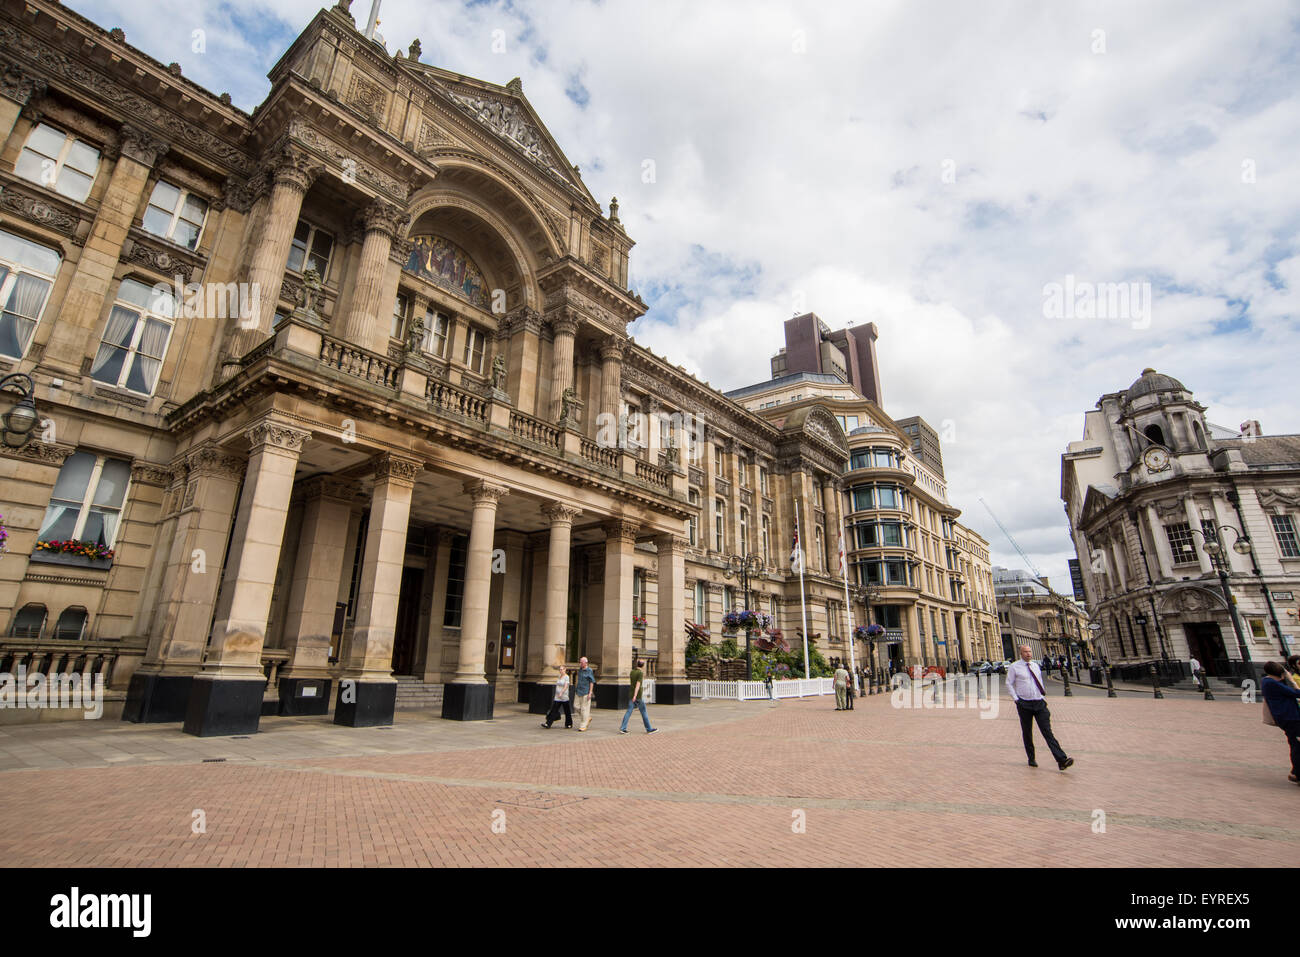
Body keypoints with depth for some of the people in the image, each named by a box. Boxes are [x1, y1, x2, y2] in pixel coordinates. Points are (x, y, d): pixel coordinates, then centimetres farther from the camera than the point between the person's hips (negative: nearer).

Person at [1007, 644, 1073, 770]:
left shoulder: (1035, 665, 10)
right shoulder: (1014, 667, -3)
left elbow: (1040, 681, 21)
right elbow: (1009, 683, 1)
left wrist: (1042, 696, 11)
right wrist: (1016, 699, -6)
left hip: (1039, 703, 3)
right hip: (1024, 704, -2)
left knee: (1047, 731, -7)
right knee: (1027, 733, 8)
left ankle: (1062, 760, -14)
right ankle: (1031, 759, 20)